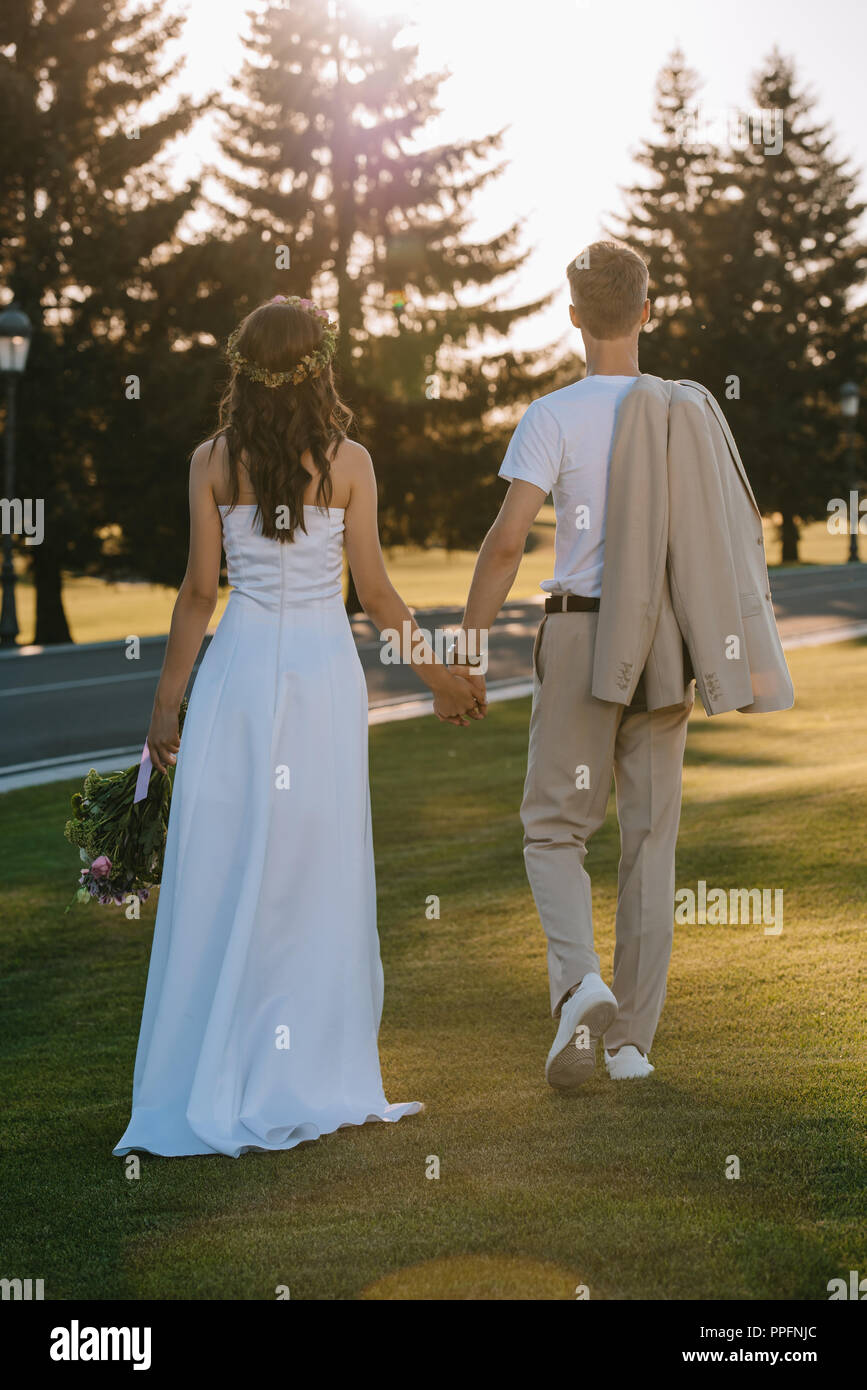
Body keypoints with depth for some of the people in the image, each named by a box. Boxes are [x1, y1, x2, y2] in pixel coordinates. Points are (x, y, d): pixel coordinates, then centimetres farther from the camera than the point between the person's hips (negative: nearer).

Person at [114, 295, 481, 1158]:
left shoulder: (213, 462, -2)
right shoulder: (348, 462, -3)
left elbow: (199, 590, -1)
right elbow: (374, 590, -2)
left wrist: (167, 701, 6)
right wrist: (436, 674, 11)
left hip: (237, 673, 1)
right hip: (324, 673, 0)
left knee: (222, 874, 4)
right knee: (317, 870, 7)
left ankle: (209, 1086, 5)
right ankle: (314, 1077, 10)